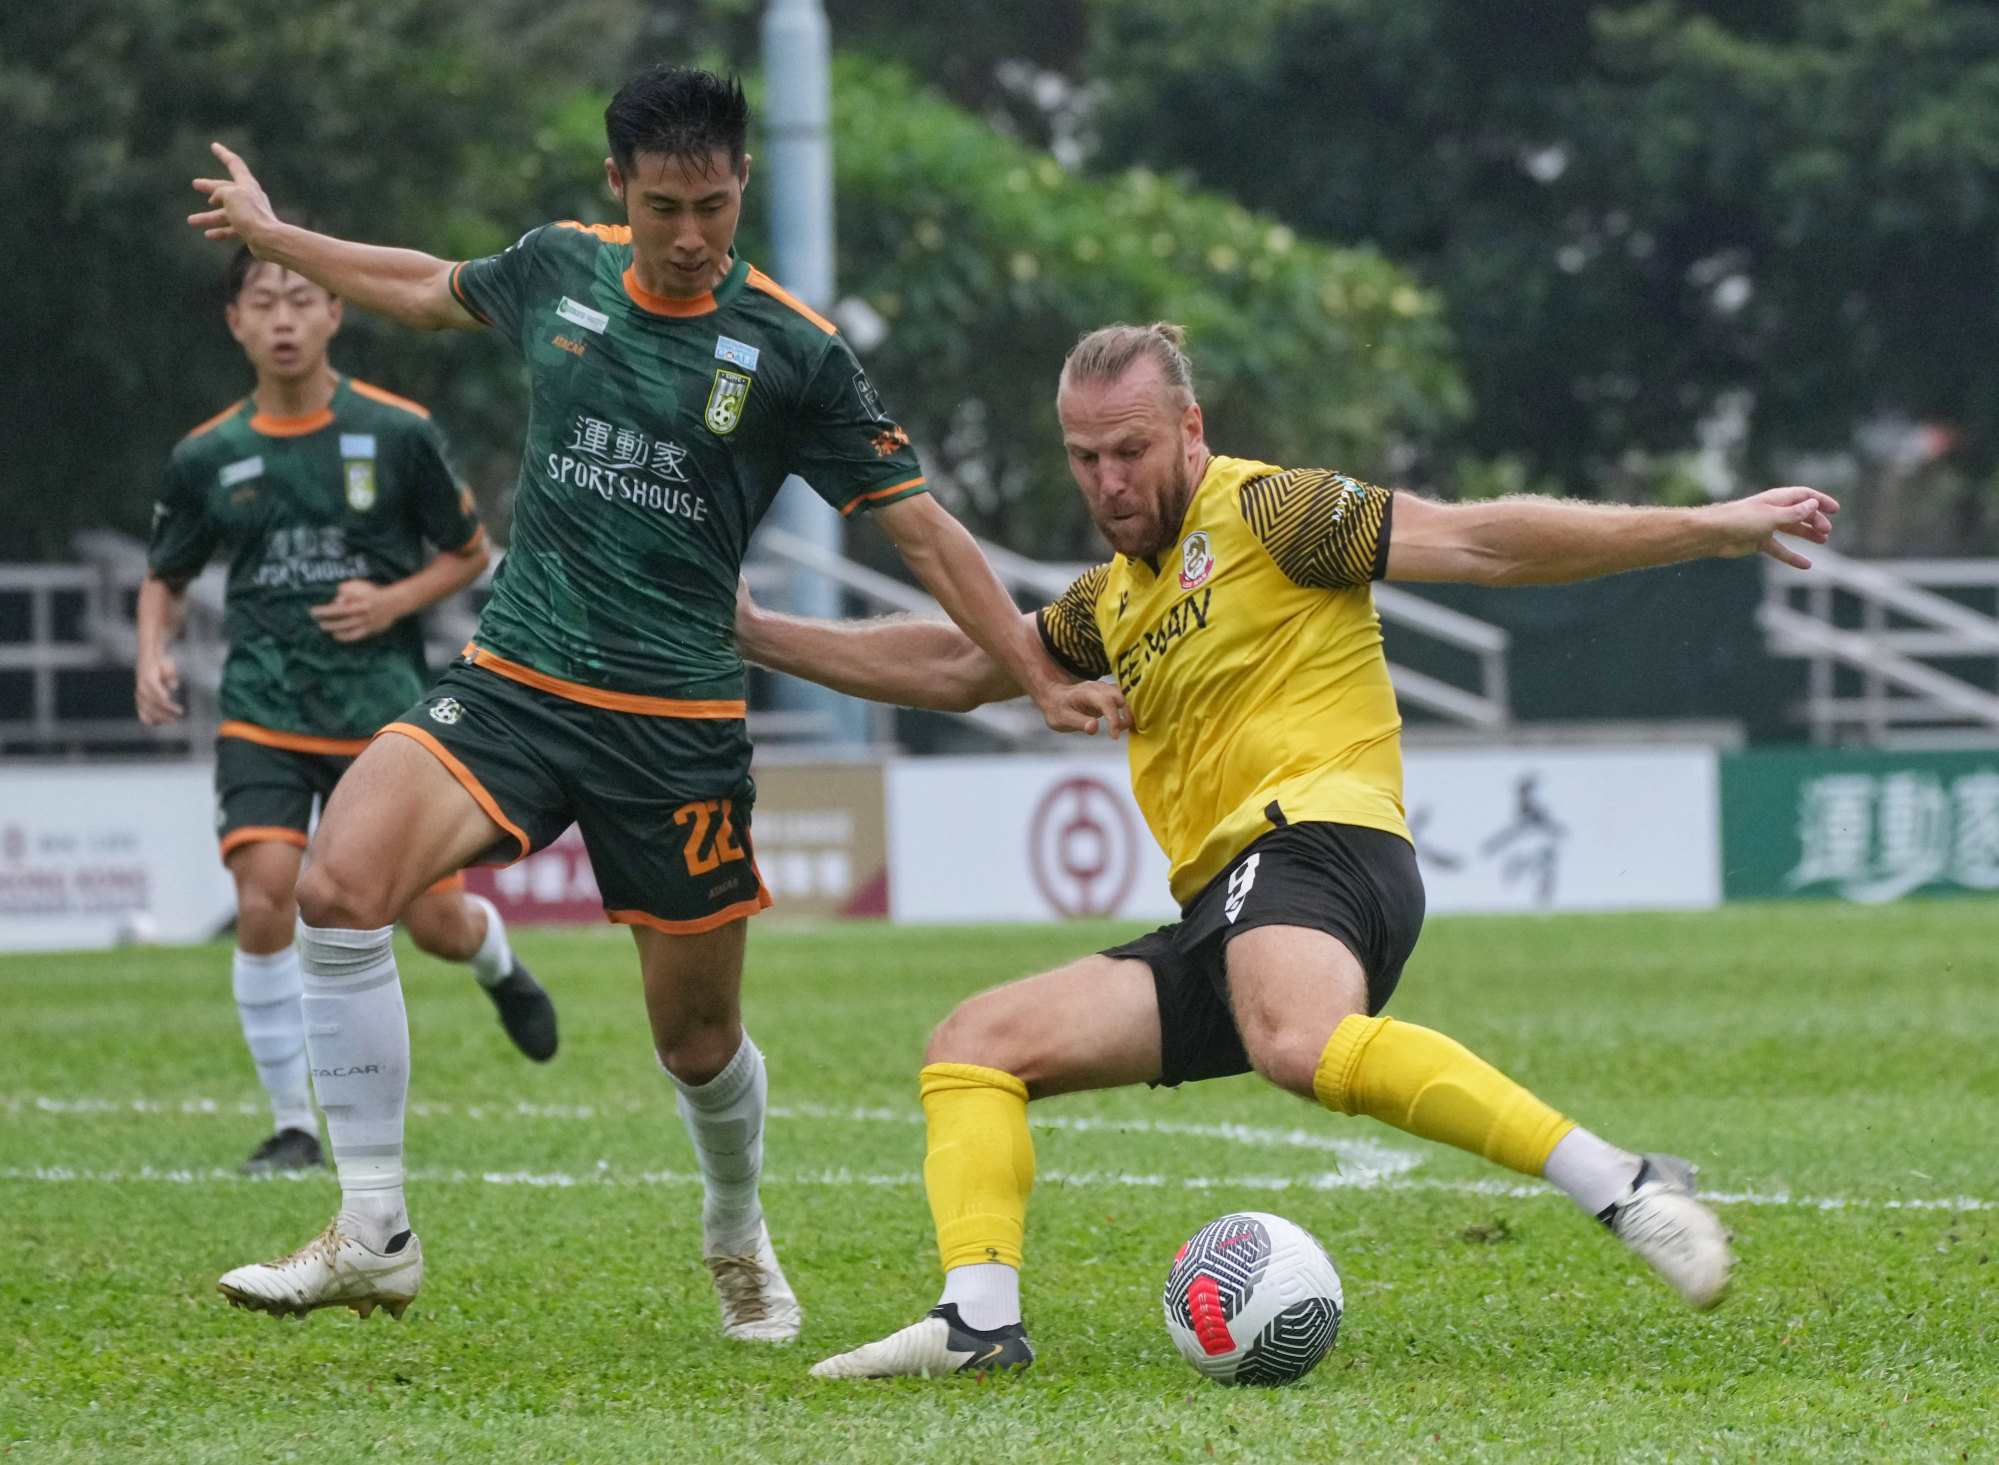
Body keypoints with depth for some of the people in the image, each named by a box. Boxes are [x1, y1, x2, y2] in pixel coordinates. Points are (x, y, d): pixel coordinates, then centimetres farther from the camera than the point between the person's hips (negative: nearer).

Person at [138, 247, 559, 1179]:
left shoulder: (397, 433, -3)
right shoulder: (208, 457, 2)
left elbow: (470, 552, 8)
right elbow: (166, 577, 17)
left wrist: (395, 600, -10)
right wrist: (153, 655, -3)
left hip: (385, 712, -1)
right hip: (263, 718, 1)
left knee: (437, 921, 2)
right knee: (263, 906, -18)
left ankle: (499, 967, 41)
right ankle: (293, 1123, -4)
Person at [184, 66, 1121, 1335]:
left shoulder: (793, 351, -6)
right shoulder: (559, 269, 3)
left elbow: (924, 529, -1)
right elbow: (432, 291, 26)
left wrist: (1043, 681, -3)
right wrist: (272, 236, 35)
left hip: (680, 726, -2)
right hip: (511, 687, 2)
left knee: (698, 1037, 7)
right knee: (340, 884, -23)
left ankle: (739, 1241, 41)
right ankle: (374, 1234, -15)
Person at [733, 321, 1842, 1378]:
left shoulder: (1266, 511, 2)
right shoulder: (1114, 600, 27)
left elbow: (1474, 540, -4)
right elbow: (956, 668, 37)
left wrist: (1705, 528, -11)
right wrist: (760, 637, 35)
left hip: (1314, 836, -9)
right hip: (1218, 920, 9)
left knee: (1300, 1046, -39)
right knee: (972, 1047, 3)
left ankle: (1620, 1188, -42)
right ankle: (979, 1320, -15)